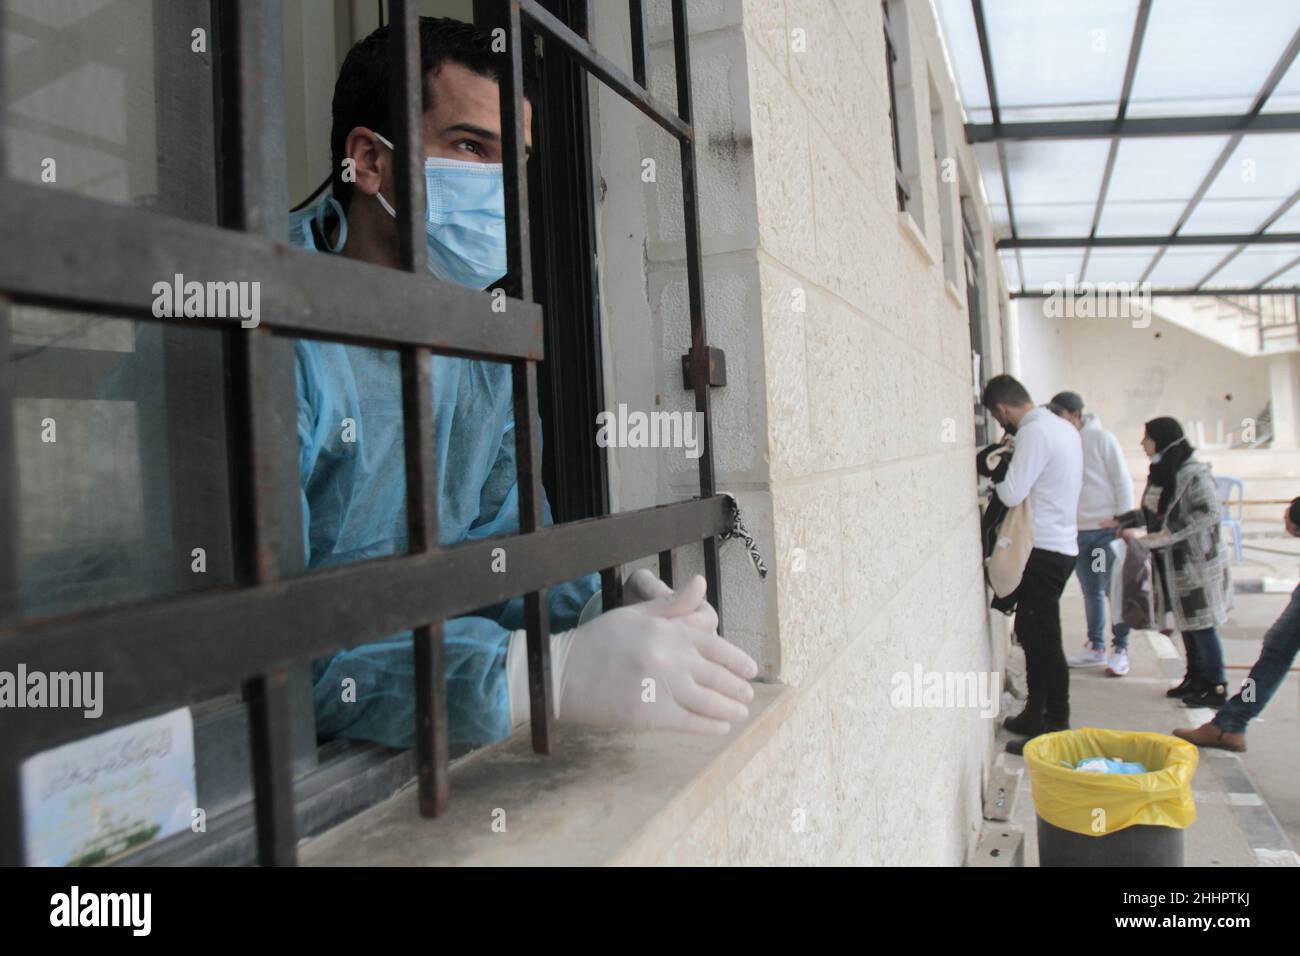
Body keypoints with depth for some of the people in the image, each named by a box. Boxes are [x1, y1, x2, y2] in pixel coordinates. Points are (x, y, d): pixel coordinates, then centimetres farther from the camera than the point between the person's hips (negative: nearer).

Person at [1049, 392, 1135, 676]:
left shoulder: (1101, 439, -6)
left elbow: (1122, 480, -6)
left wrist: (1124, 519, -10)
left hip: (1107, 528, -4)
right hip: (1078, 530, 5)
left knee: (1114, 589, -1)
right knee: (1091, 591, 12)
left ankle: (1121, 649, 10)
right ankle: (1096, 647, 22)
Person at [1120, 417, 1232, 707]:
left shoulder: (1194, 473, -17)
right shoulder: (1159, 472, 8)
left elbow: (1208, 513, -23)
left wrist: (1166, 534, -25)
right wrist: (1124, 522, 7)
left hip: (1196, 561, -8)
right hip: (1172, 563, 8)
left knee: (1201, 624, -1)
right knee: (1185, 623, 16)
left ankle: (1216, 687, 9)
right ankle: (1196, 678, 28)